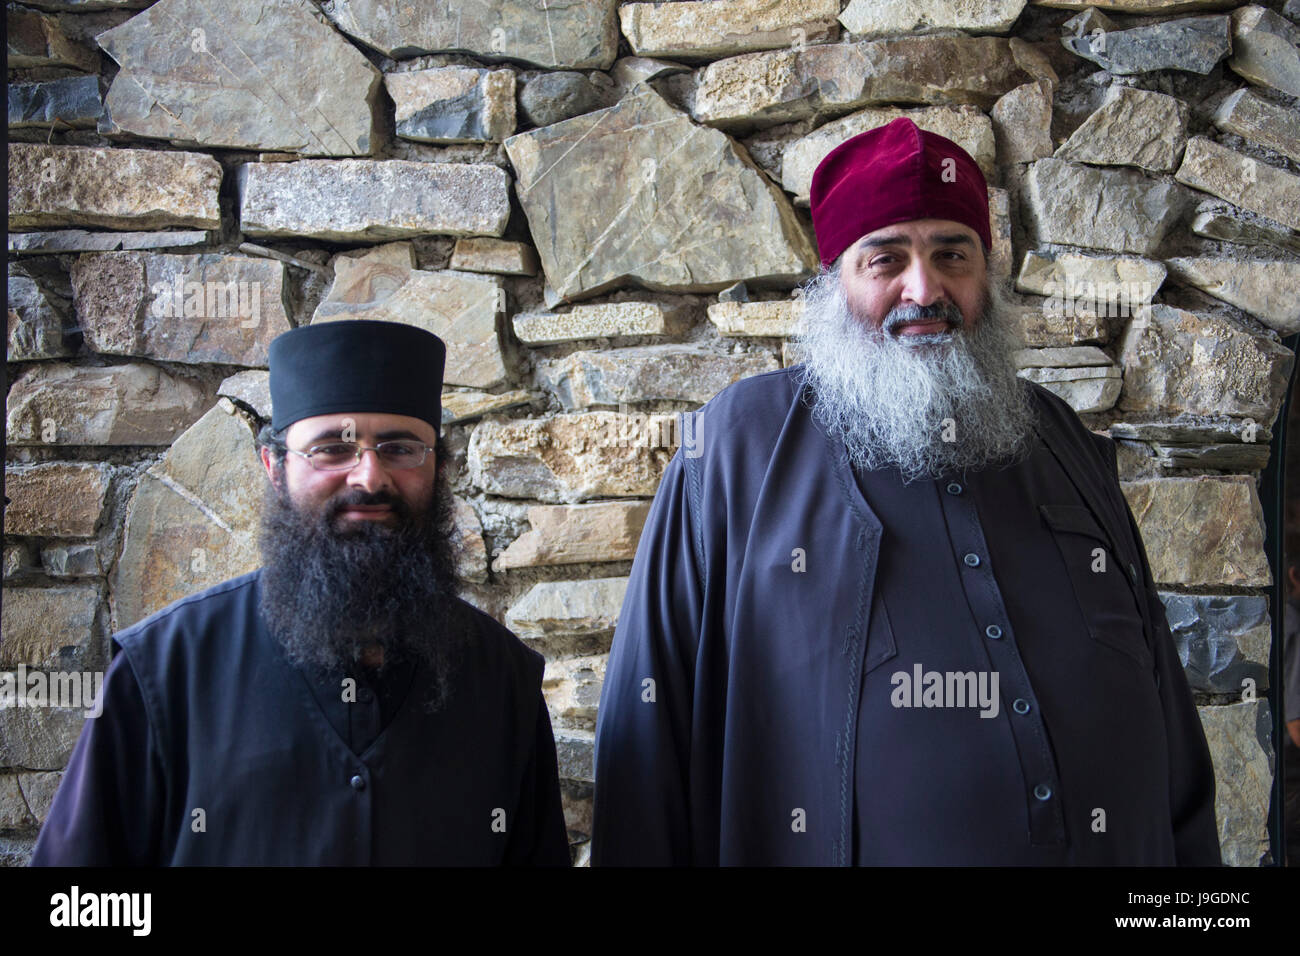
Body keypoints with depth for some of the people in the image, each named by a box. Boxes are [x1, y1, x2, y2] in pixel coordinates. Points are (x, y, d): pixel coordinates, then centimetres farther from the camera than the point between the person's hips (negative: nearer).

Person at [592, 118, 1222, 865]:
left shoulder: (1066, 446, 5)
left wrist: (1196, 857, 6)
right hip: (837, 845, -3)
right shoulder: (738, 445, -8)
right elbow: (653, 724, -7)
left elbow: (1167, 719, 9)